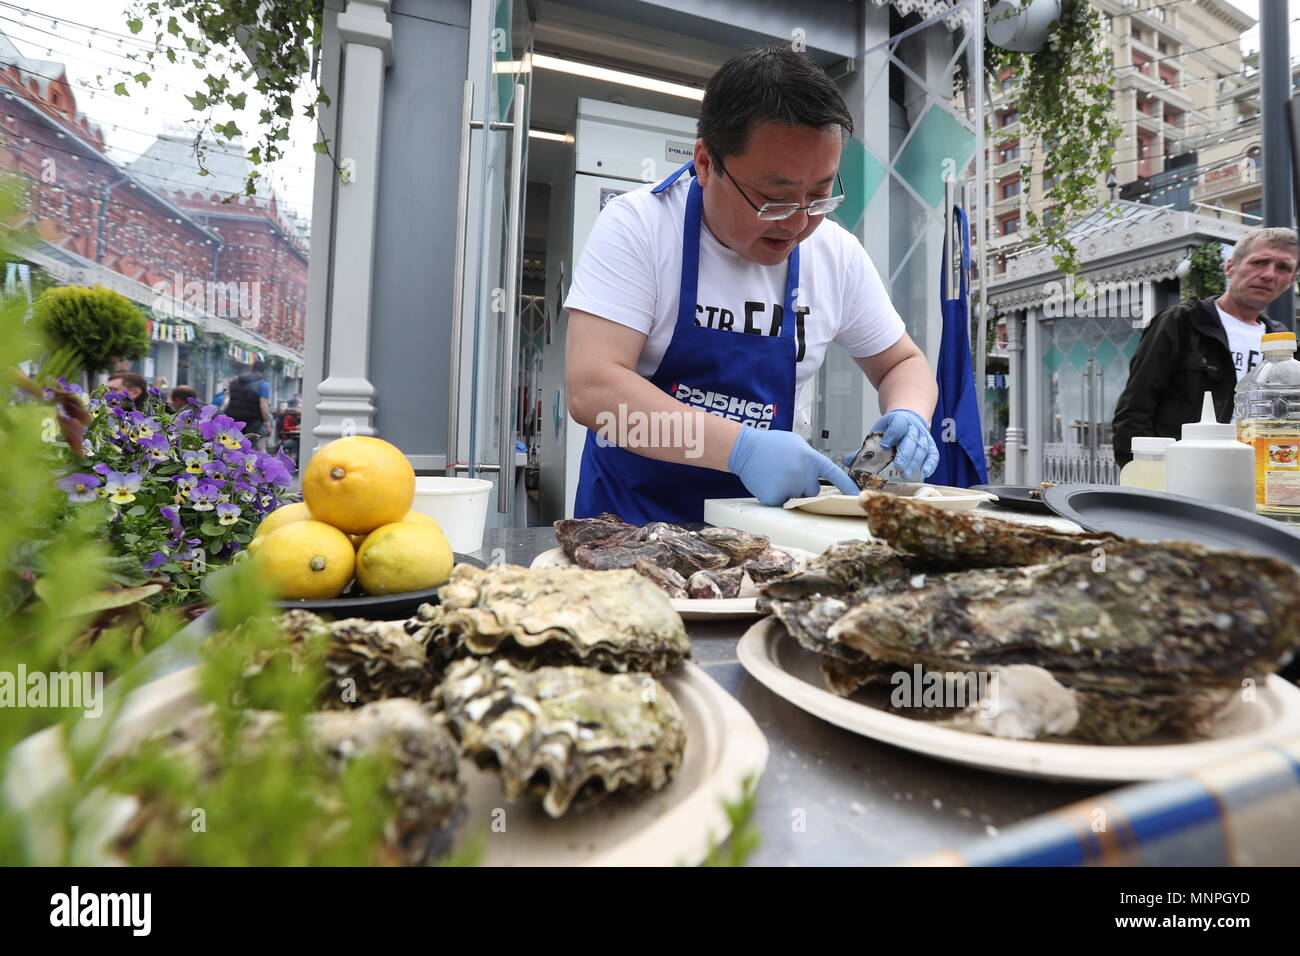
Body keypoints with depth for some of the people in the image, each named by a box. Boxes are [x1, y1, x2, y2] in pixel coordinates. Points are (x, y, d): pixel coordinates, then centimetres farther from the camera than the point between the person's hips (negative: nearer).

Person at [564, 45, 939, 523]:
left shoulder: (838, 254, -1)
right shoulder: (636, 226, -11)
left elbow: (903, 363, 12)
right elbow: (591, 390, -21)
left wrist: (909, 416, -10)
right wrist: (742, 447, -29)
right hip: (634, 508, -3)